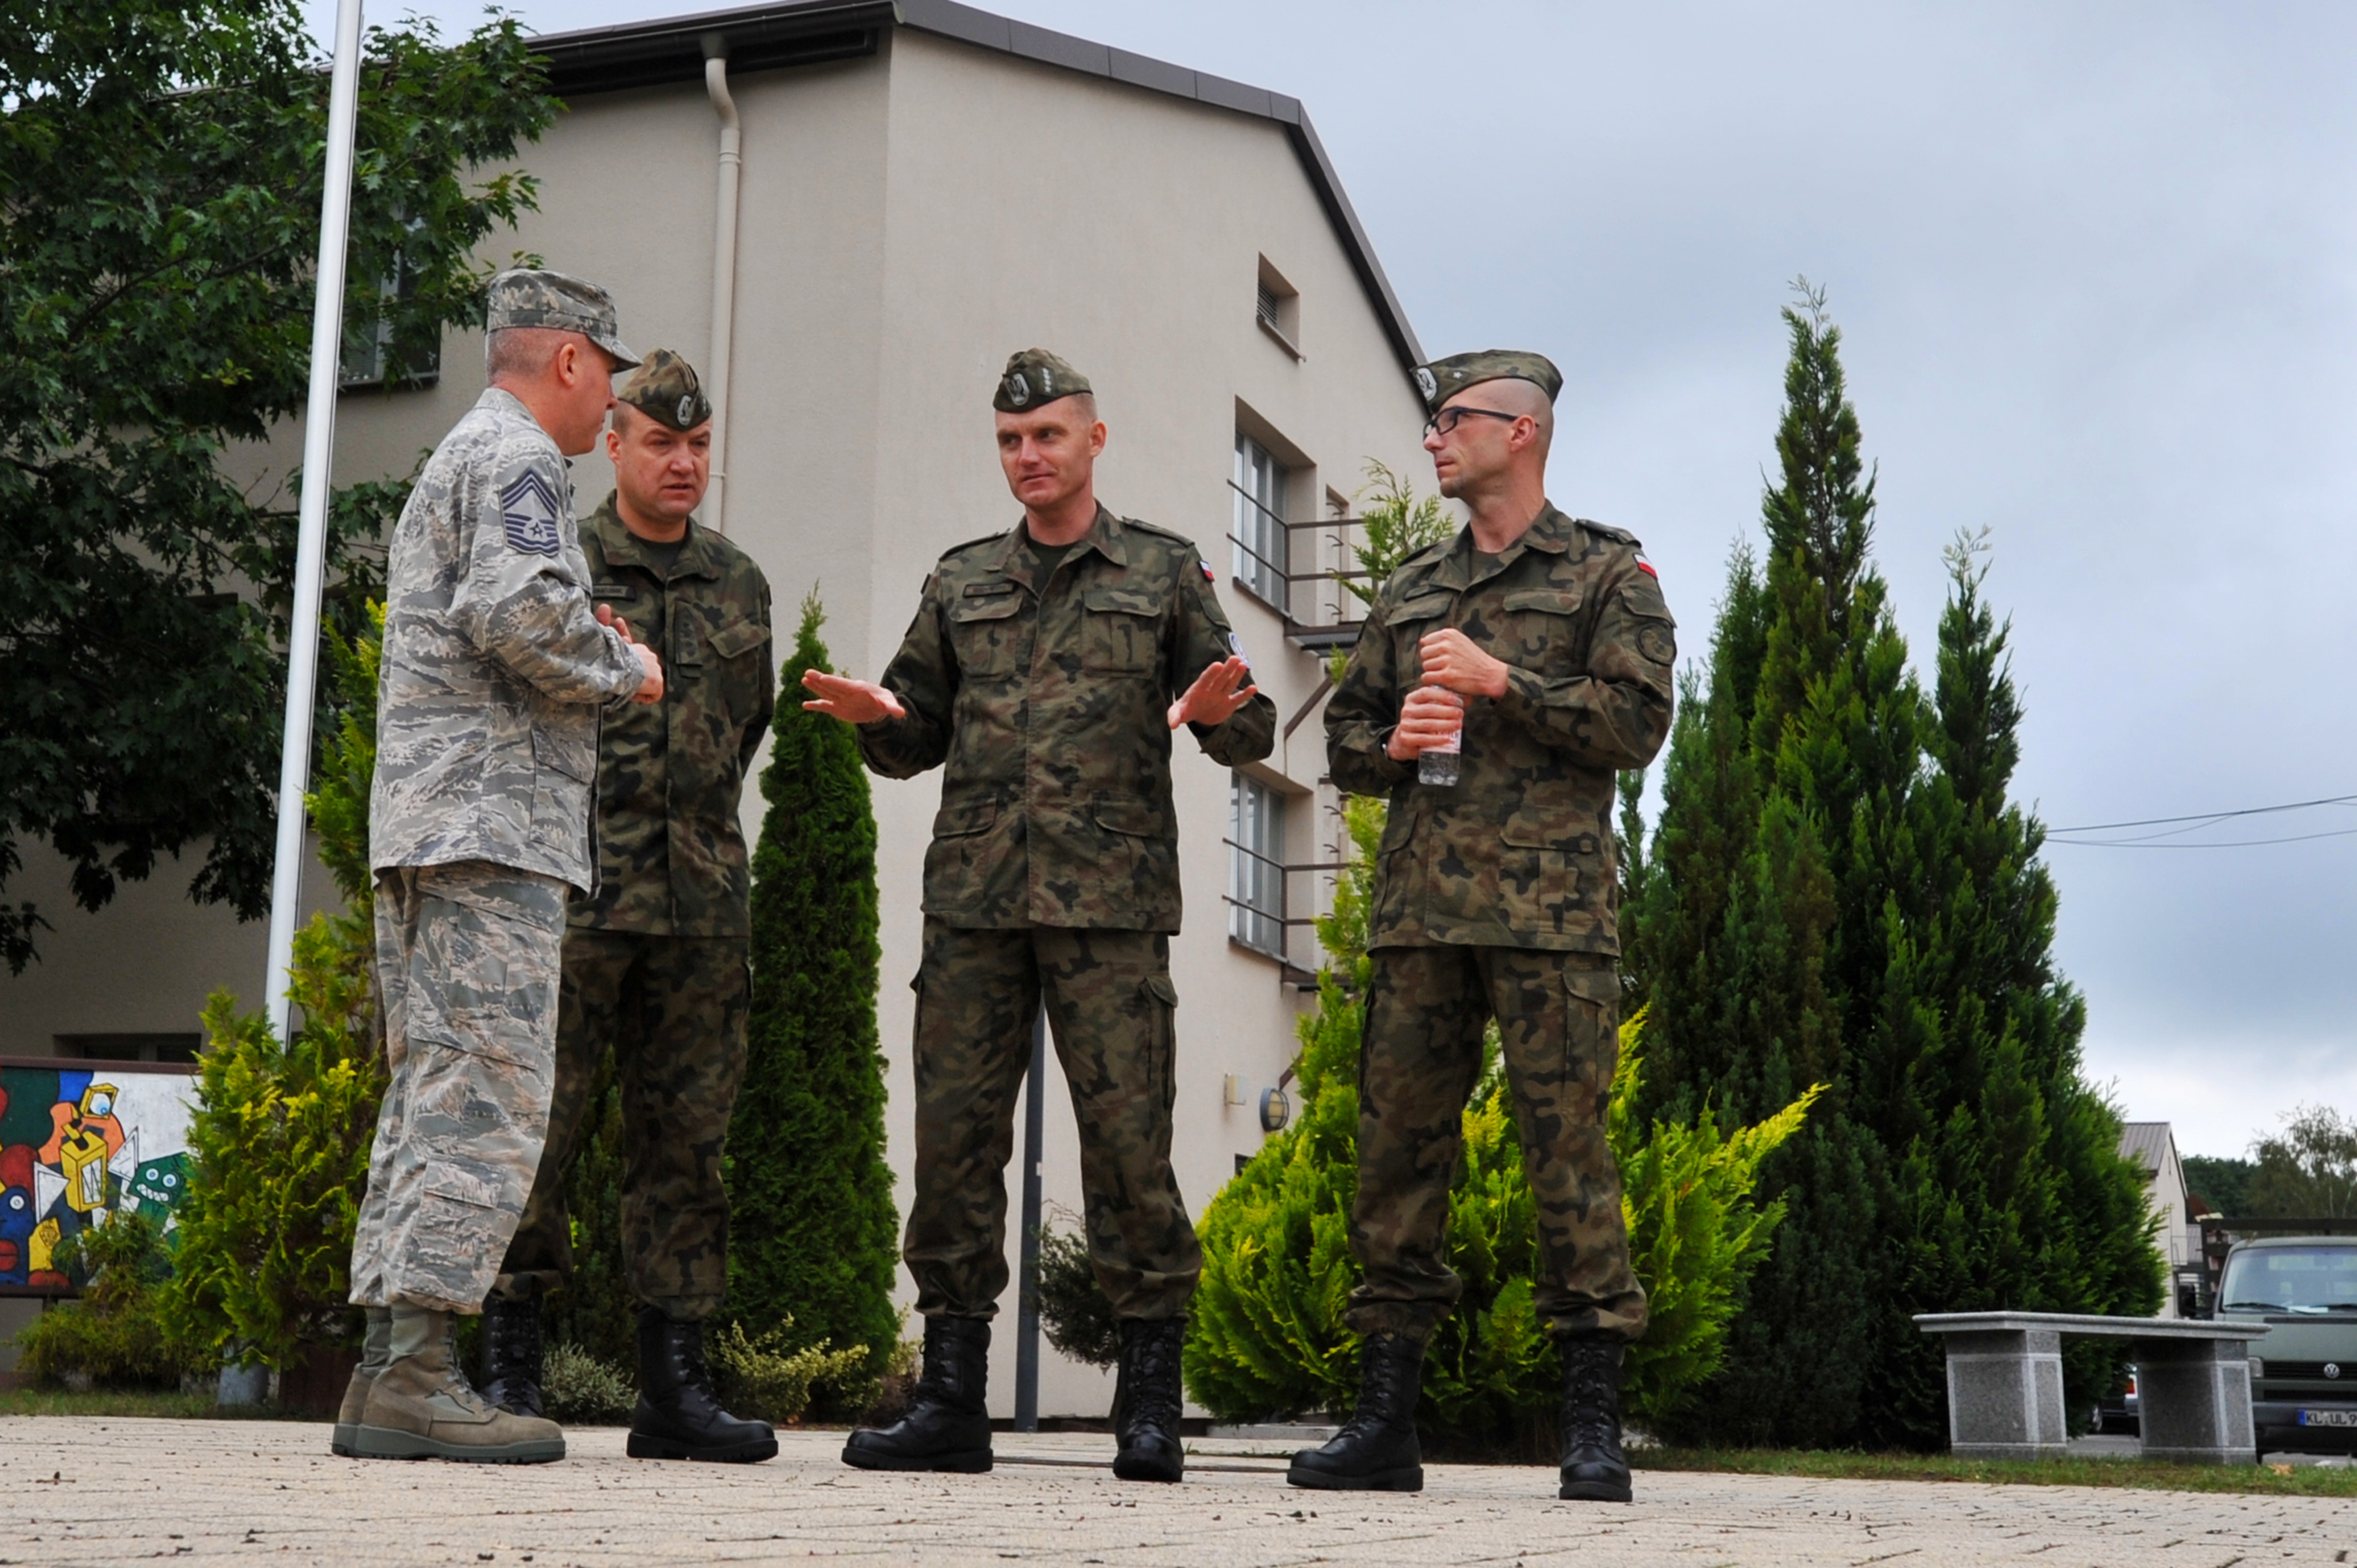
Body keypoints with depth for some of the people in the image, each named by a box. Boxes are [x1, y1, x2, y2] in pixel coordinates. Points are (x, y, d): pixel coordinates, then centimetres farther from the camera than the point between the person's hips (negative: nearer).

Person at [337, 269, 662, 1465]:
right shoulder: (516, 457, -5)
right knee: (485, 1095, -13)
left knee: (431, 1095, 8)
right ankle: (414, 1373, -16)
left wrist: (586, 660, 20)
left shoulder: (450, 465, 27)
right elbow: (518, 611, -21)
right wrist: (621, 673, -5)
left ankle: (387, 1376, 7)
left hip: (423, 825, 10)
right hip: (492, 823, -10)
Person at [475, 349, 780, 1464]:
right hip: (573, 894, -4)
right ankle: (508, 1367, 3)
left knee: (685, 1137, 3)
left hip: (702, 906, 4)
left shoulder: (740, 586, 17)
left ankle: (674, 1389, 8)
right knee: (534, 1122, -5)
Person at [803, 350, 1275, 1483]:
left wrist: (1222, 715, -15)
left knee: (1128, 1135, -5)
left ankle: (1150, 1406, 3)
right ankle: (951, 1401, 8)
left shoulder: (1164, 572, 10)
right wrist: (875, 717, -4)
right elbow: (917, 739, 19)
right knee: (954, 1132, 1)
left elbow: (1250, 735, 8)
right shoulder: (960, 583, 18)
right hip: (974, 895, 3)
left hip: (1111, 899, -3)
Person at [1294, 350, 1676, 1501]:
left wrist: (1501, 681, -8)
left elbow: (1637, 722, -4)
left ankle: (1592, 1428, 0)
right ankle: (1384, 1421, 7)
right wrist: (1391, 745, 1)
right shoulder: (1409, 593, 23)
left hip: (1550, 908, -5)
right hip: (1419, 908, 5)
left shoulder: (1607, 573, 8)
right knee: (1397, 1145, 1)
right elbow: (1344, 737, 23)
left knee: (1567, 1150, -6)